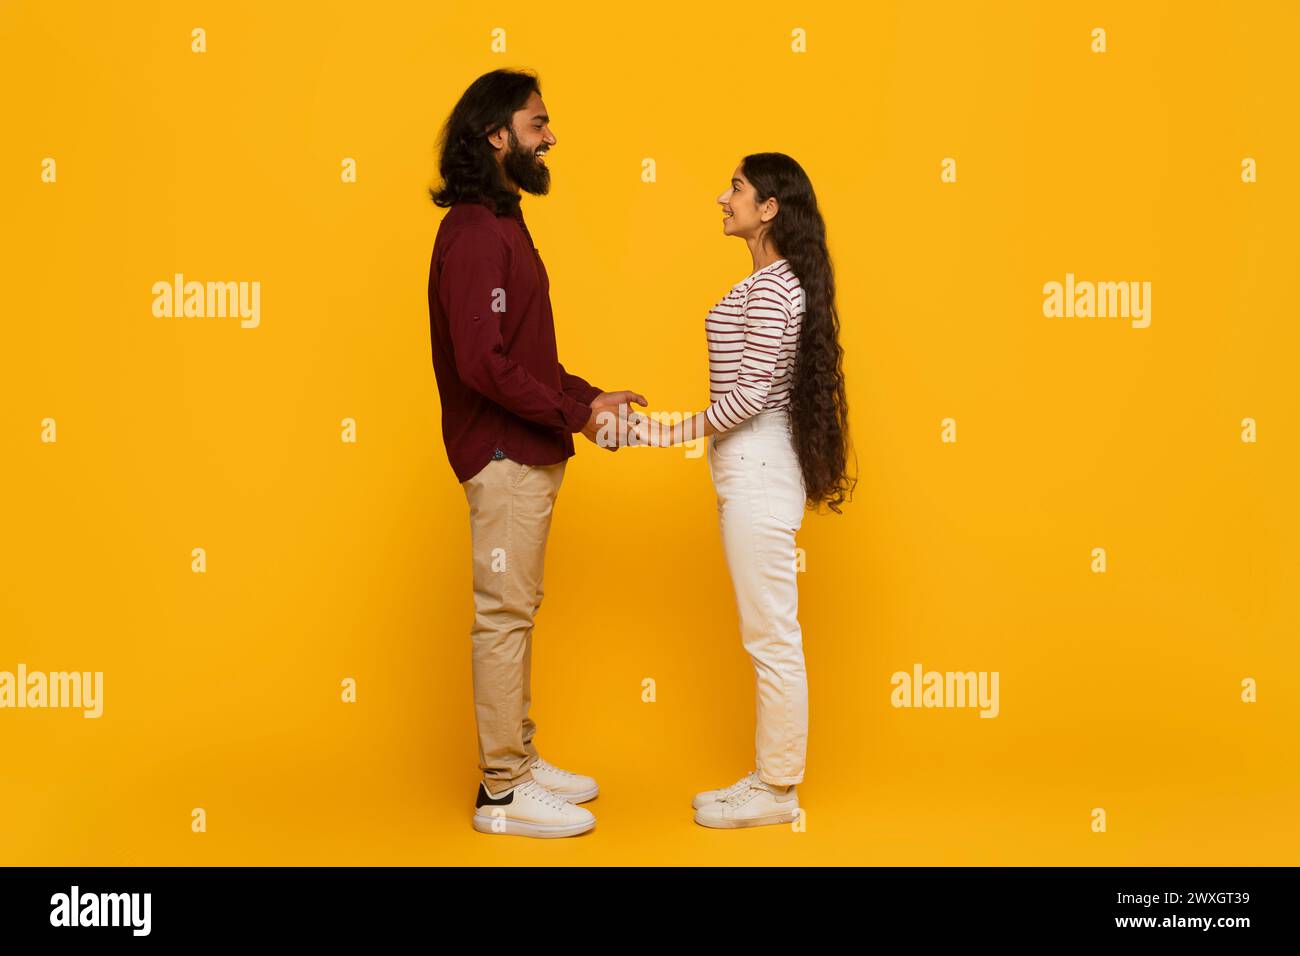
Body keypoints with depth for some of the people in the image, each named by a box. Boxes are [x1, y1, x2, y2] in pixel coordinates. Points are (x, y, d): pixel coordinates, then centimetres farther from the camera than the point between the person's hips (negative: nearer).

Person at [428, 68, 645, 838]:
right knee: (504, 615, -3)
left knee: (518, 611, 15)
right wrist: (575, 413, -18)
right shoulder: (475, 235, -16)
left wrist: (590, 397, 8)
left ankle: (521, 759, 27)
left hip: (528, 453, 10)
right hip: (504, 456, -10)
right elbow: (483, 364, -24)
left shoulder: (502, 226, 16)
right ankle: (503, 792, 7)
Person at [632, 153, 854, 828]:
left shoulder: (772, 288, -15)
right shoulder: (771, 281, 15)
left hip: (758, 469, -11)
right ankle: (770, 778, 23)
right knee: (767, 635, 14)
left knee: (771, 636, -1)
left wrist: (674, 435, -14)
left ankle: (777, 792, 9)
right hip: (750, 466, 11)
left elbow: (753, 393, -21)